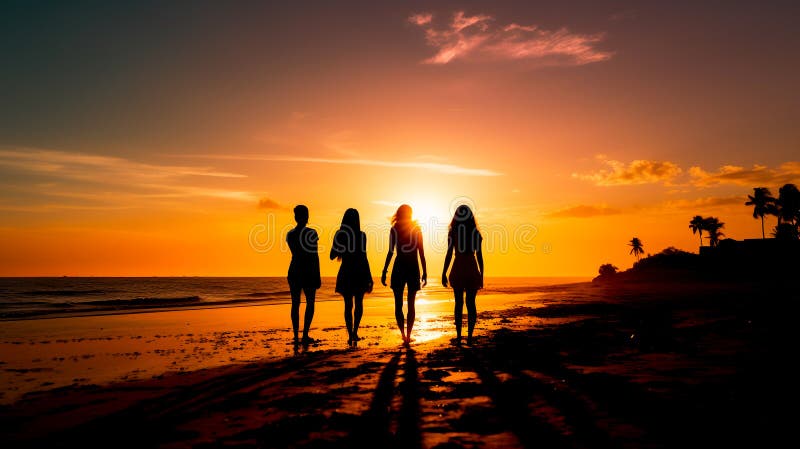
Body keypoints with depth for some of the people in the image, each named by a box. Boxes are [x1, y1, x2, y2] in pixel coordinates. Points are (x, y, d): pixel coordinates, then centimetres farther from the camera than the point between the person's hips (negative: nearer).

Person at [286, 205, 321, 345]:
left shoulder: (290, 234, 4)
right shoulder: (311, 233, -10)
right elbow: (315, 255, -10)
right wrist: (318, 276, -6)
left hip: (294, 271, 4)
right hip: (308, 272, -4)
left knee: (295, 304, 7)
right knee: (310, 303, 6)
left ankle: (296, 335, 6)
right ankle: (305, 334, -2)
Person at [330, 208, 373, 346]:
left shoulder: (339, 235, -2)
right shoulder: (361, 235, -10)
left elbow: (332, 256, 3)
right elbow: (364, 257, -13)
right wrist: (369, 278, -8)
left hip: (345, 273, 2)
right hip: (359, 272, -2)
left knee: (348, 305, 12)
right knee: (359, 303, 15)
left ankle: (350, 335, 9)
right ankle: (355, 331, 0)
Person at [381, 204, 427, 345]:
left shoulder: (394, 229, -1)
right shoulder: (417, 229, 1)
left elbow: (390, 252, -4)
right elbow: (421, 253, -1)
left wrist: (384, 272, 0)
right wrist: (425, 272, 3)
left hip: (399, 268, -1)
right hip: (413, 268, 1)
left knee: (398, 304, 7)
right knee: (411, 304, 7)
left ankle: (403, 334, -2)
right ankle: (408, 336, 2)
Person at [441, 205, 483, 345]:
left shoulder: (453, 232, -3)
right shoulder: (476, 233, 1)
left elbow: (449, 254, -6)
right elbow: (479, 256, 1)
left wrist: (444, 273, 0)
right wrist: (481, 276, 8)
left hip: (458, 270, -1)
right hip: (472, 270, 1)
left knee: (459, 303, 7)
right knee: (471, 303, 7)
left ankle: (458, 336, 3)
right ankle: (469, 336, 2)